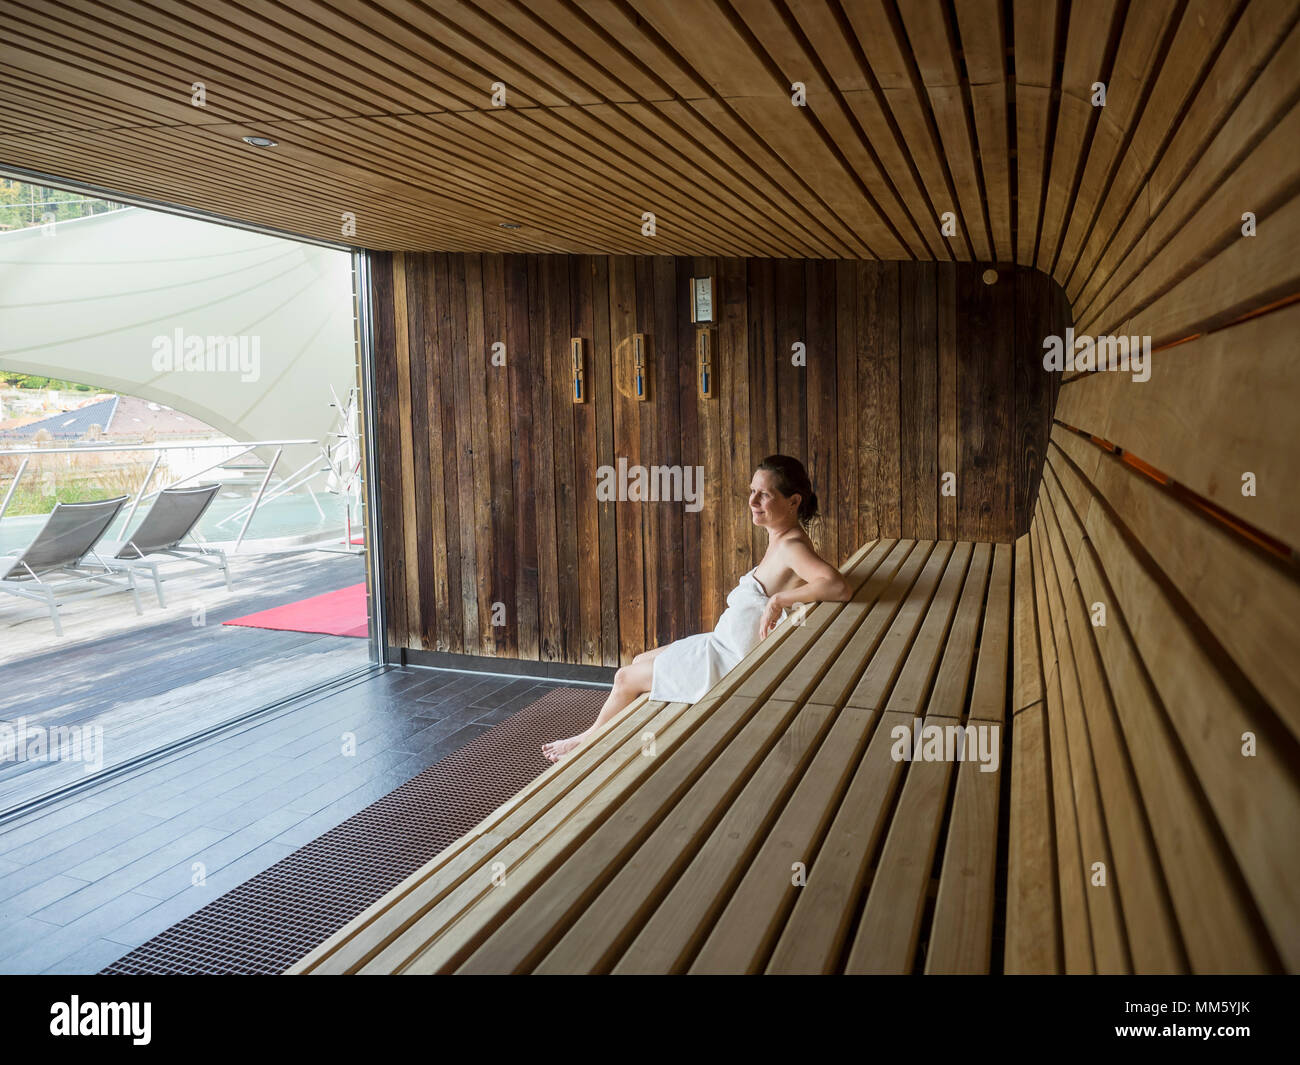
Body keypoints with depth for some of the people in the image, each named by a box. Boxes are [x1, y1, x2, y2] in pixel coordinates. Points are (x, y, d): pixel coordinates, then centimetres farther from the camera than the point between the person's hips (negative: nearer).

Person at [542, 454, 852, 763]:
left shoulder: (792, 546, -25)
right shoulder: (781, 541, 3)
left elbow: (840, 588, -40)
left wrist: (779, 599, -35)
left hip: (733, 663, -9)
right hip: (726, 646, 9)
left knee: (626, 679, 7)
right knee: (640, 661, 21)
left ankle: (589, 738, 34)